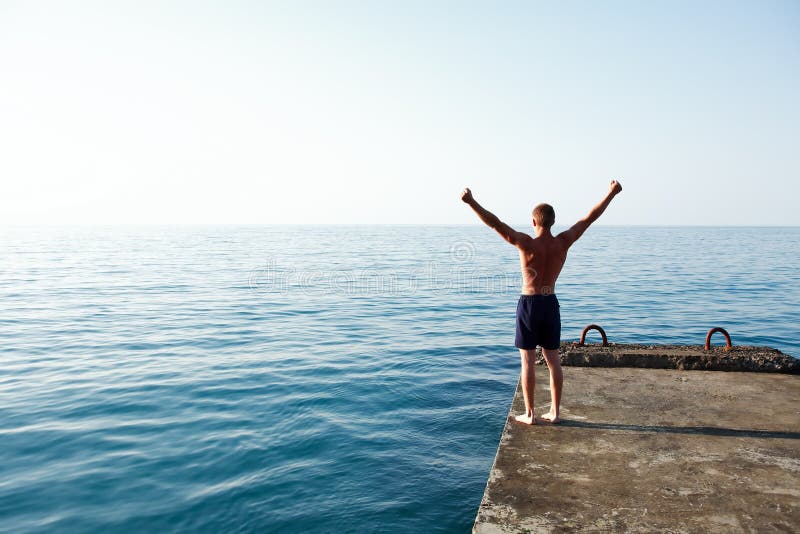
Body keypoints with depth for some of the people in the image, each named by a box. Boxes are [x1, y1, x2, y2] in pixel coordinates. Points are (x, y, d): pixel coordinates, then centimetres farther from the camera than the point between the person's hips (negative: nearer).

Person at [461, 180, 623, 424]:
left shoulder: (527, 243, -16)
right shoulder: (563, 242, -5)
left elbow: (495, 223, -24)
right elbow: (591, 216, 4)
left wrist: (471, 202, -25)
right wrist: (612, 193, 14)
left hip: (529, 304, -4)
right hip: (551, 304, 4)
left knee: (528, 361, 2)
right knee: (553, 360, 11)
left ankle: (529, 414, 8)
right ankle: (554, 412, 18)